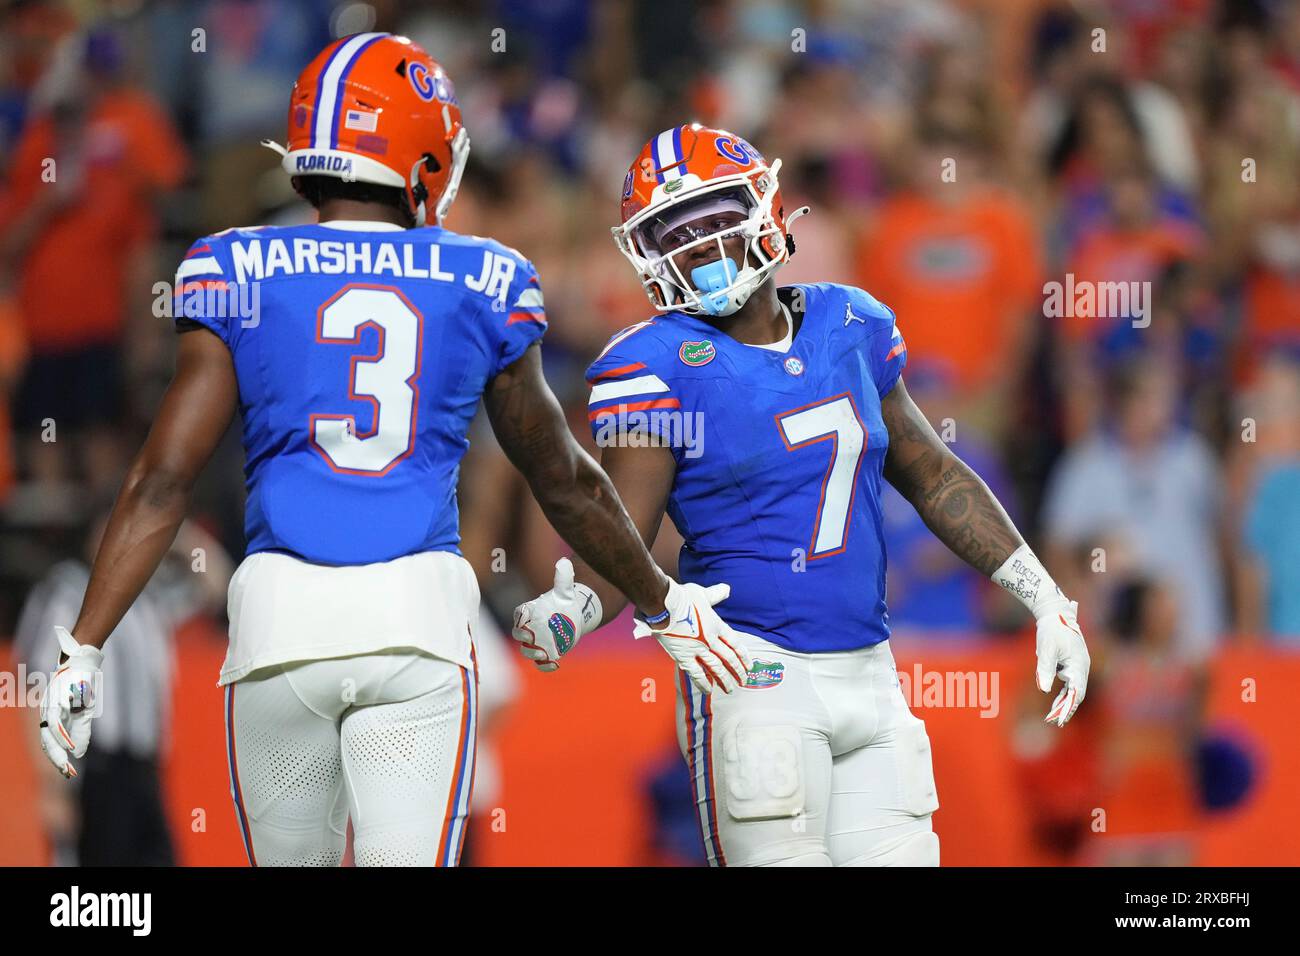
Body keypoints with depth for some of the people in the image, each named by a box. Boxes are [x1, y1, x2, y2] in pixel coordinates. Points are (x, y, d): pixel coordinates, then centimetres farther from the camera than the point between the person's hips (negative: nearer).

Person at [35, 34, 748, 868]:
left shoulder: (242, 276, 5)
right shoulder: (481, 286, 7)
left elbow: (163, 481, 0)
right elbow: (565, 482, 19)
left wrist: (83, 649, 4)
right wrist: (662, 603, 34)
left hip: (283, 615, 1)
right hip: (420, 613, -1)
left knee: (293, 862, 15)